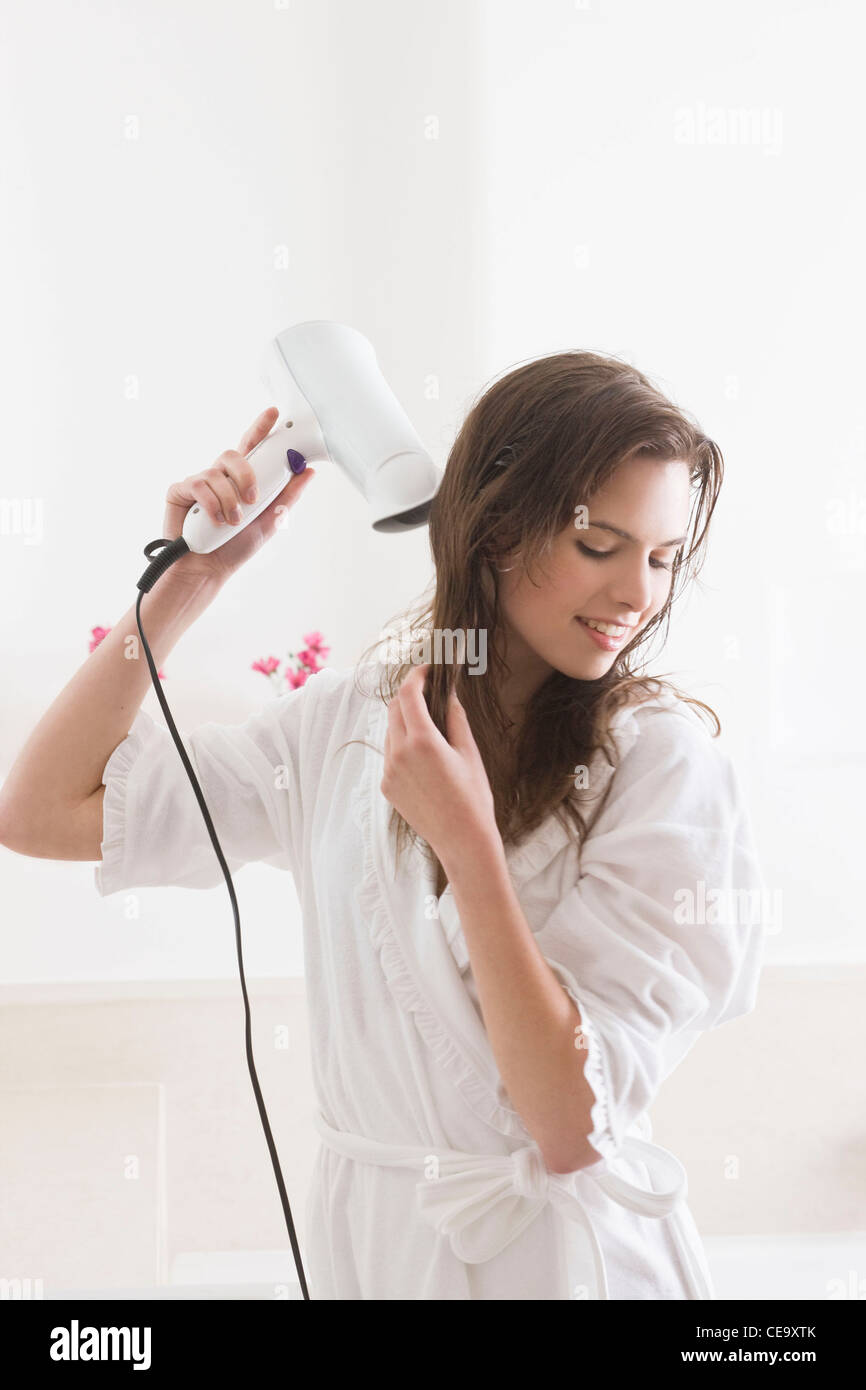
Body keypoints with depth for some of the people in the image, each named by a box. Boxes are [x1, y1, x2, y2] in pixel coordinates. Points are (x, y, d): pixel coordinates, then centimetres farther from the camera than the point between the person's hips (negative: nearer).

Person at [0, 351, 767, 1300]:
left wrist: (468, 844, -27)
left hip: (576, 1252, -3)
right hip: (364, 1234, 4)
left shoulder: (663, 755, -16)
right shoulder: (347, 722, -4)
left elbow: (572, 1129, -20)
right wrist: (189, 582, -8)